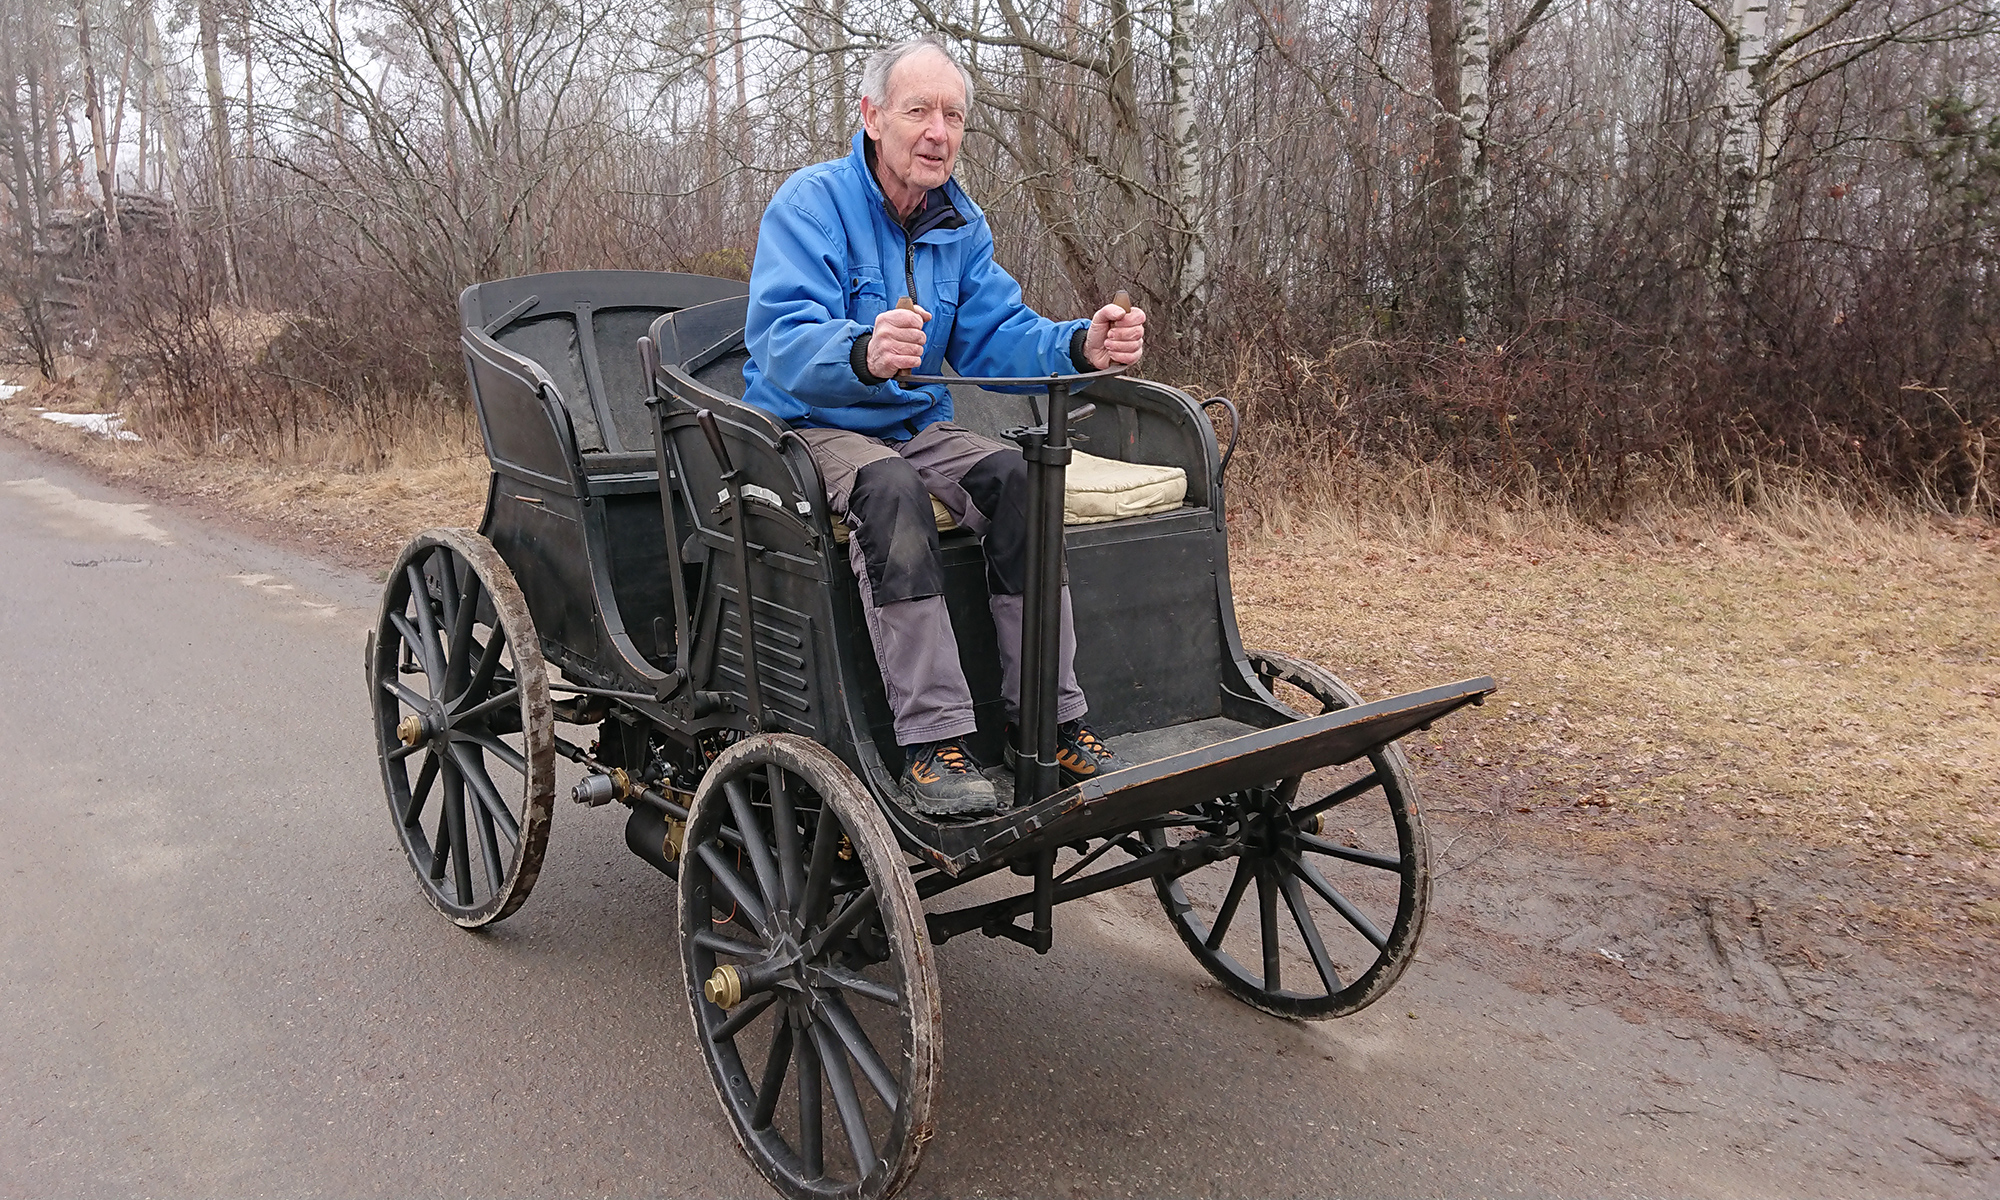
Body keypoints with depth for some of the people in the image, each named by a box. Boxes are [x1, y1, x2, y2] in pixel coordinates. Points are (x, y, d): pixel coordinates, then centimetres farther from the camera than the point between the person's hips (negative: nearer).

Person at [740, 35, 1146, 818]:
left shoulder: (962, 225, 8)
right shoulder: (812, 203, -13)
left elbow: (996, 338, -1)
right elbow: (781, 342, -26)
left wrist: (1081, 347, -23)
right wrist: (863, 354, -50)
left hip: (916, 427, 5)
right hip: (811, 428, -5)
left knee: (1015, 476, -23)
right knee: (889, 488, -36)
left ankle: (1050, 719, -19)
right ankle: (932, 739, -37)